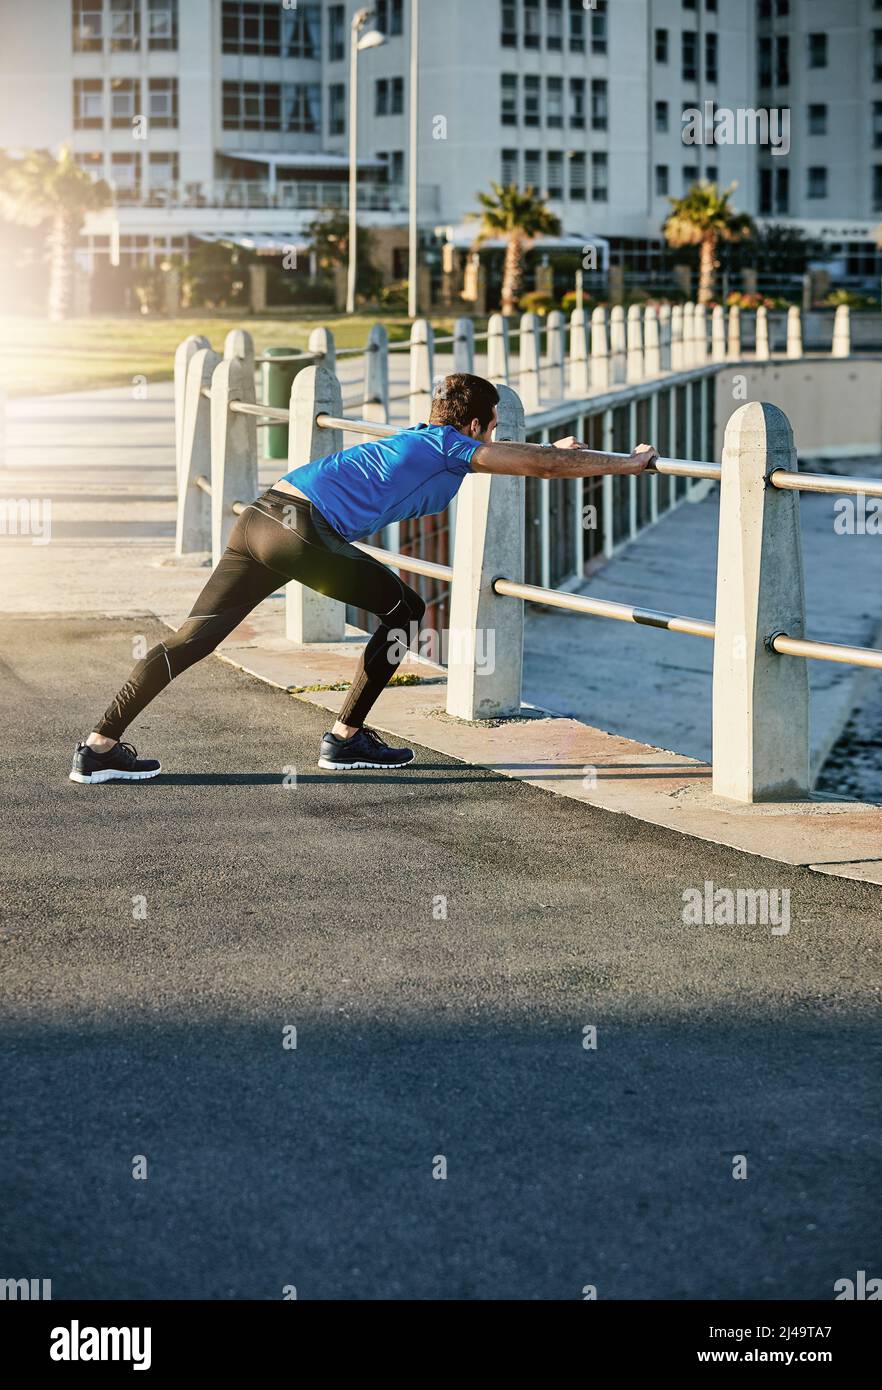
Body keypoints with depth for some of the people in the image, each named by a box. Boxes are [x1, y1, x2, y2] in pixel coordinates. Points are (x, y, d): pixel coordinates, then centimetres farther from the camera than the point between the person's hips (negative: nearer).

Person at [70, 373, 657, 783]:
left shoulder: (420, 440, 29)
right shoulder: (454, 447, 5)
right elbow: (545, 465, 7)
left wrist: (556, 451, 56)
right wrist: (628, 463, 17)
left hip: (262, 516, 8)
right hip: (301, 529, -8)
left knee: (195, 637, 3)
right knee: (405, 608, 9)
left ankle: (100, 746, -3)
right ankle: (347, 739, 13)